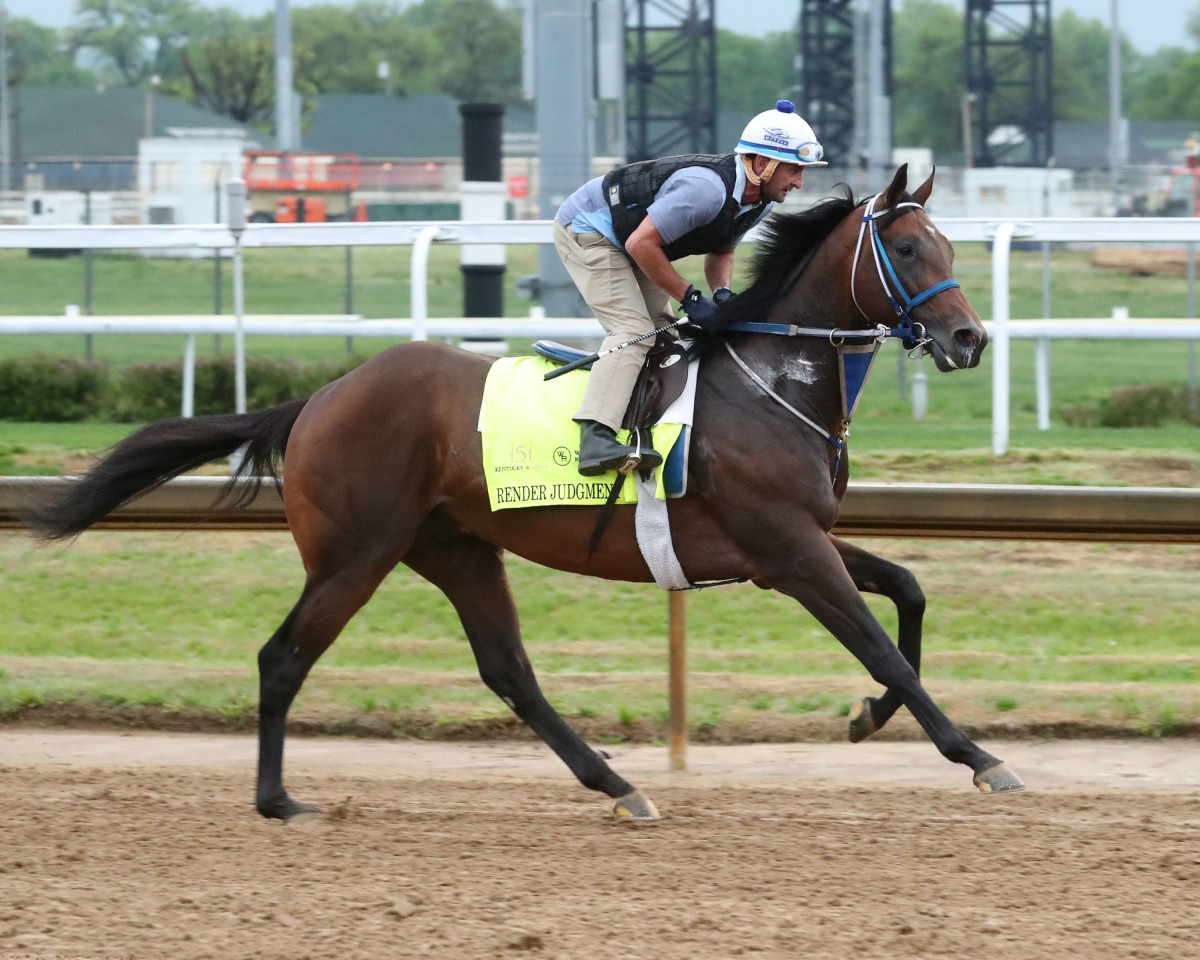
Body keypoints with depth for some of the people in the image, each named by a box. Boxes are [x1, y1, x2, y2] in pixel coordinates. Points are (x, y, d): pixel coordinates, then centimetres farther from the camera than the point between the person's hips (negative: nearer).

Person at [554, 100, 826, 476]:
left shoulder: (759, 201, -3)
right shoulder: (707, 189, -34)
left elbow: (721, 250, 14)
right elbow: (641, 244, -32)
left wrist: (721, 292, -9)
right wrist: (689, 297, -23)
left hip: (621, 240, 10)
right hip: (586, 231, -10)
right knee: (633, 330, -22)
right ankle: (595, 439, -34)